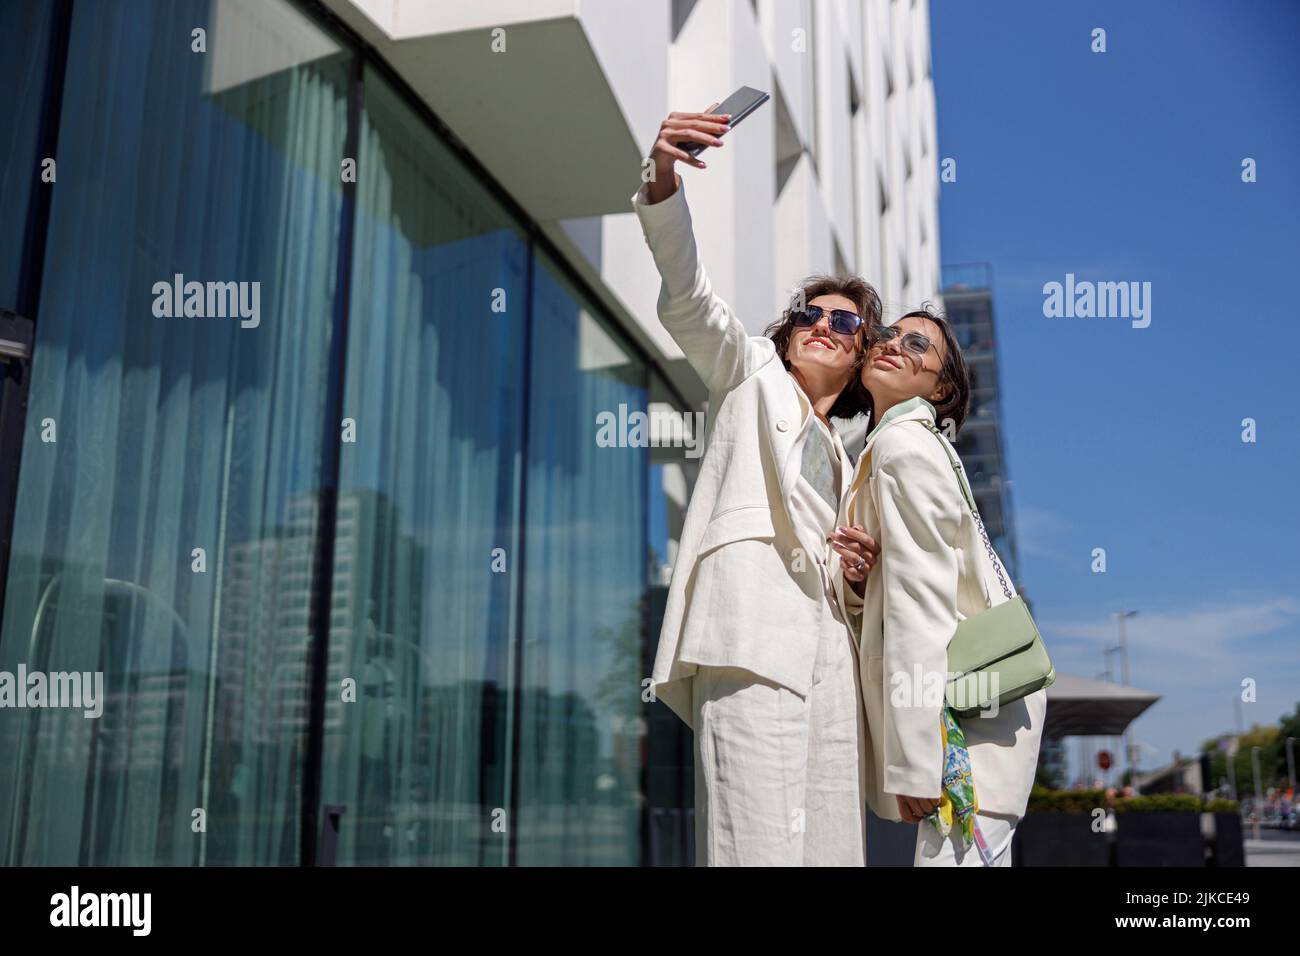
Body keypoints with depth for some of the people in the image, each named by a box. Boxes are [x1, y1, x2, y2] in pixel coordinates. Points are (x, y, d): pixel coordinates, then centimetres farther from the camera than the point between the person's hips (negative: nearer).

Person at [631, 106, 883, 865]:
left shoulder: (844, 457, 35)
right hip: (756, 616, -5)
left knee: (834, 843, -7)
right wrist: (665, 182, -11)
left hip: (829, 637, 6)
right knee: (759, 843, -20)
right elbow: (688, 298, 6)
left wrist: (863, 565, 9)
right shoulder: (752, 375, 23)